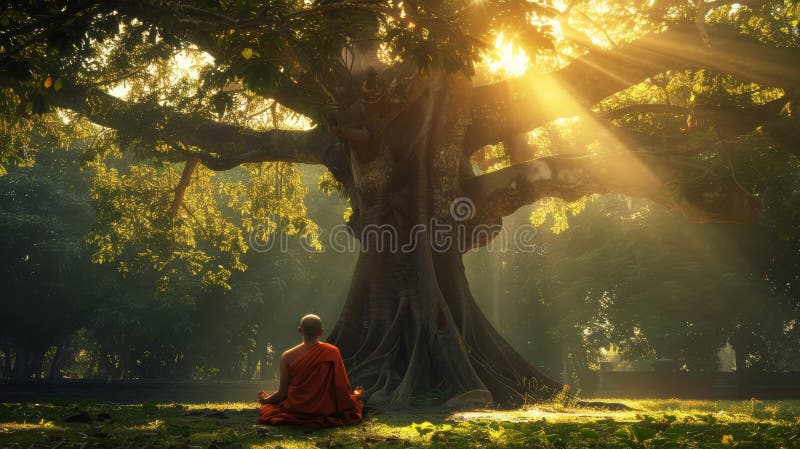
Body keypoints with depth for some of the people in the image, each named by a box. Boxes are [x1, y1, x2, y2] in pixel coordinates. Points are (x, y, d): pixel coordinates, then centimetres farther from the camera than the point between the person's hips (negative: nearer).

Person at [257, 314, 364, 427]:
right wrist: (355, 395, 12)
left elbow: (283, 393, -6)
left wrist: (264, 400, 15)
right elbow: (342, 387, -10)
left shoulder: (287, 357, -11)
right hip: (325, 410, 0)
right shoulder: (332, 352, -14)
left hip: (296, 410, 0)